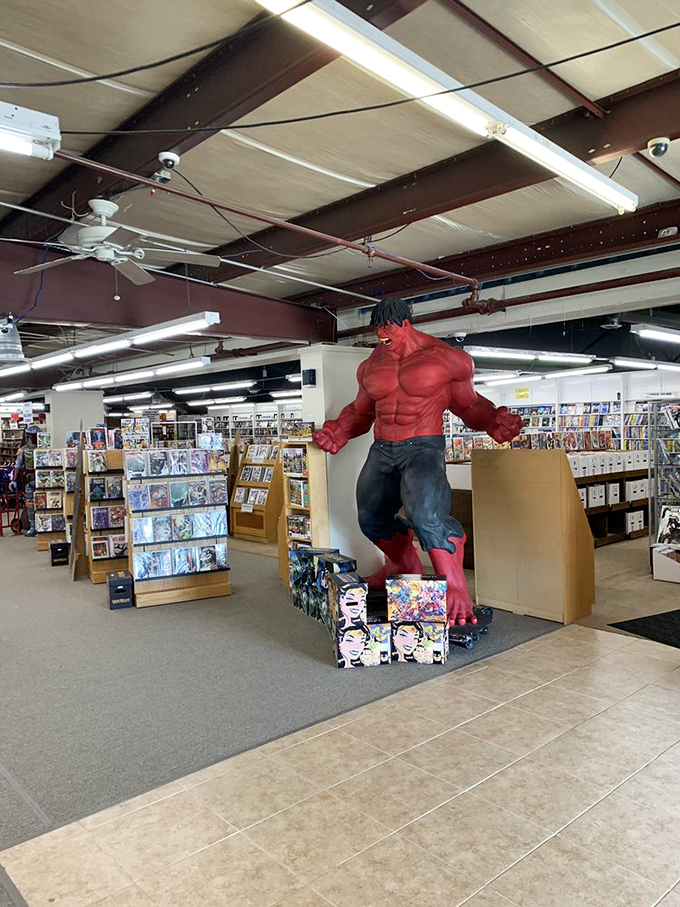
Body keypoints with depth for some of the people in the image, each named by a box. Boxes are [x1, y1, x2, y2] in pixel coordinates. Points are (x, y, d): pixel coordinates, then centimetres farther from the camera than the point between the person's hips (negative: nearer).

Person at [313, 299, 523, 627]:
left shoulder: (446, 359, -2)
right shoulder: (370, 367, 12)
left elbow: (468, 405, 7)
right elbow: (361, 411, 25)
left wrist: (493, 422, -11)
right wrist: (340, 430, 8)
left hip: (423, 447, -6)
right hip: (381, 450, 7)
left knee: (425, 514, -30)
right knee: (371, 519, 15)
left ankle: (456, 589, -18)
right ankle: (406, 566, 42)